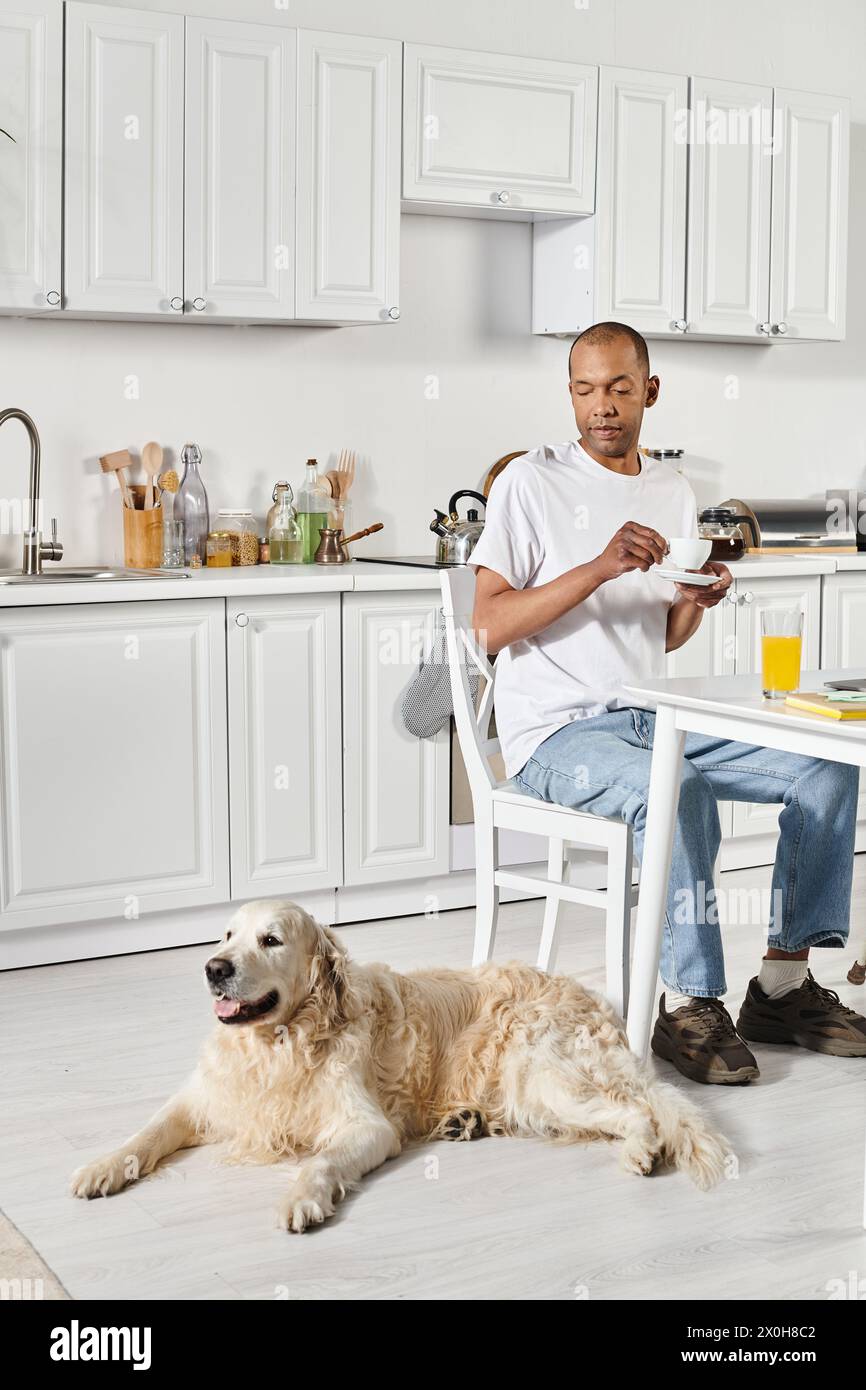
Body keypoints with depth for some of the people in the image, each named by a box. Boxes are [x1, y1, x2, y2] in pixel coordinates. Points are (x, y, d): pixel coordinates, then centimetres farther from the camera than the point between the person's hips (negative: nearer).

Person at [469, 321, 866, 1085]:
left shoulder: (673, 492, 14)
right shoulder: (532, 482, -5)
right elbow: (490, 627, -15)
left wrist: (698, 600, -3)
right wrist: (601, 567, -24)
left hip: (650, 716, 7)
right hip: (555, 731, -6)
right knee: (678, 790, -37)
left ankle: (784, 983, -3)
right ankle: (690, 1005, -22)